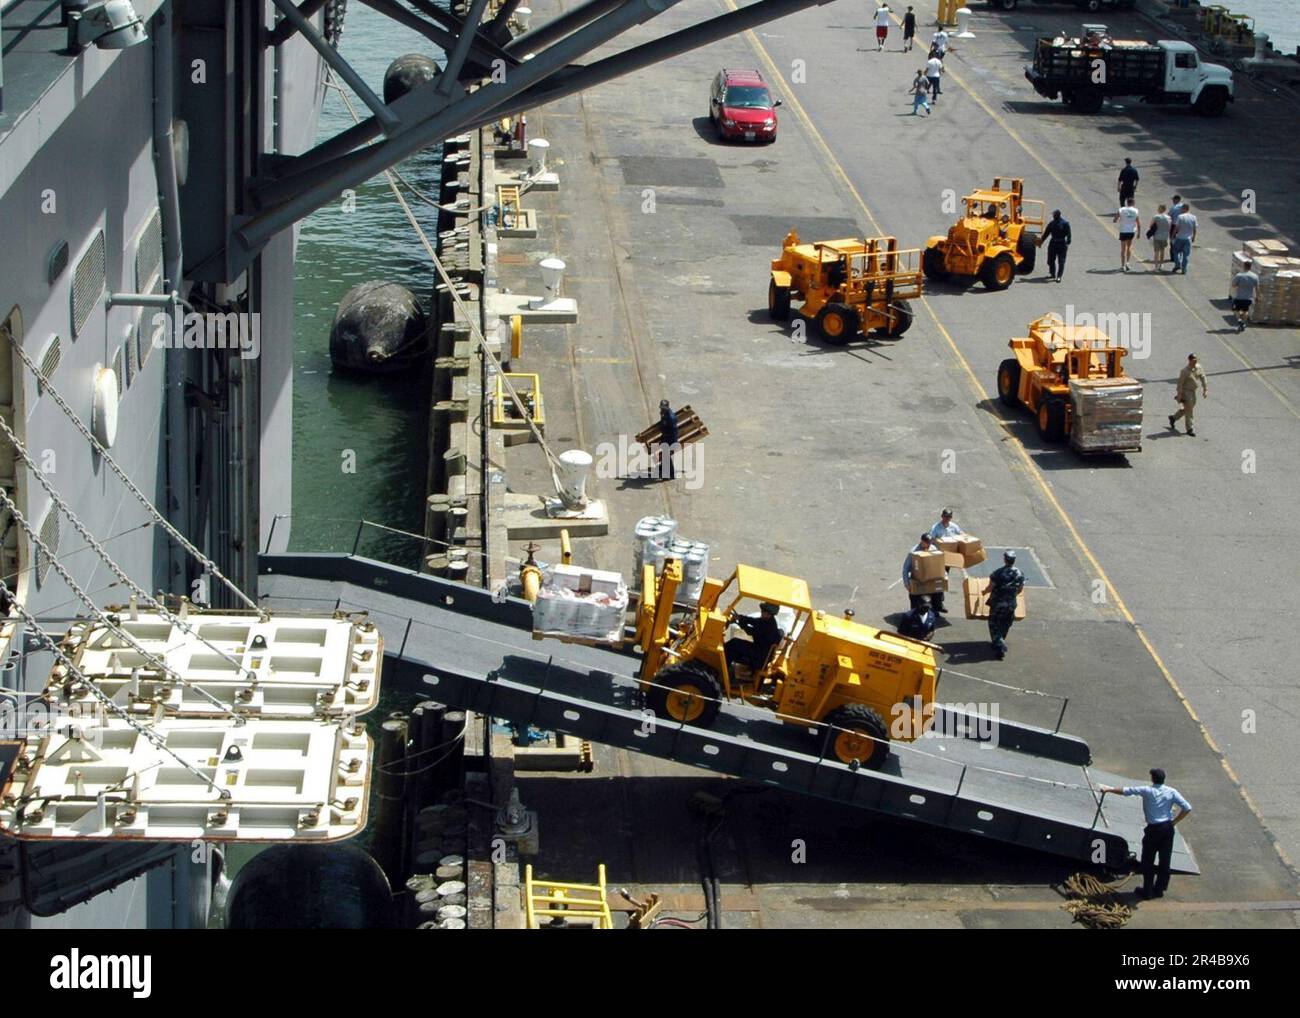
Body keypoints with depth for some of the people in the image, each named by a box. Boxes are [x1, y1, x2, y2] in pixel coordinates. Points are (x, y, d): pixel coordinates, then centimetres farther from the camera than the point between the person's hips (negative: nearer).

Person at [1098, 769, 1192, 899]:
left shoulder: (1147, 791, -9)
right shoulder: (1171, 792, -3)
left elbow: (1125, 791, -4)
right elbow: (1187, 808, -6)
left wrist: (1108, 789, 9)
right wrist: (1174, 822, 3)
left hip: (1153, 829, -3)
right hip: (1168, 828, 3)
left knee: (1148, 861, 9)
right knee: (1164, 860, 13)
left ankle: (1147, 891, 12)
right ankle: (1159, 889, 20)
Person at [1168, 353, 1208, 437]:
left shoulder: (1198, 367, -1)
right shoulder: (1185, 371, -19)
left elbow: (1202, 378, 7)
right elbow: (1180, 383, -17)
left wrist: (1205, 389, 3)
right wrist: (1179, 395, -18)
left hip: (1193, 392, 8)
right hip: (1185, 391, -8)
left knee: (1187, 409, 18)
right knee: (1189, 410, -5)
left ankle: (1173, 418, 39)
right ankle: (1189, 429, 4)